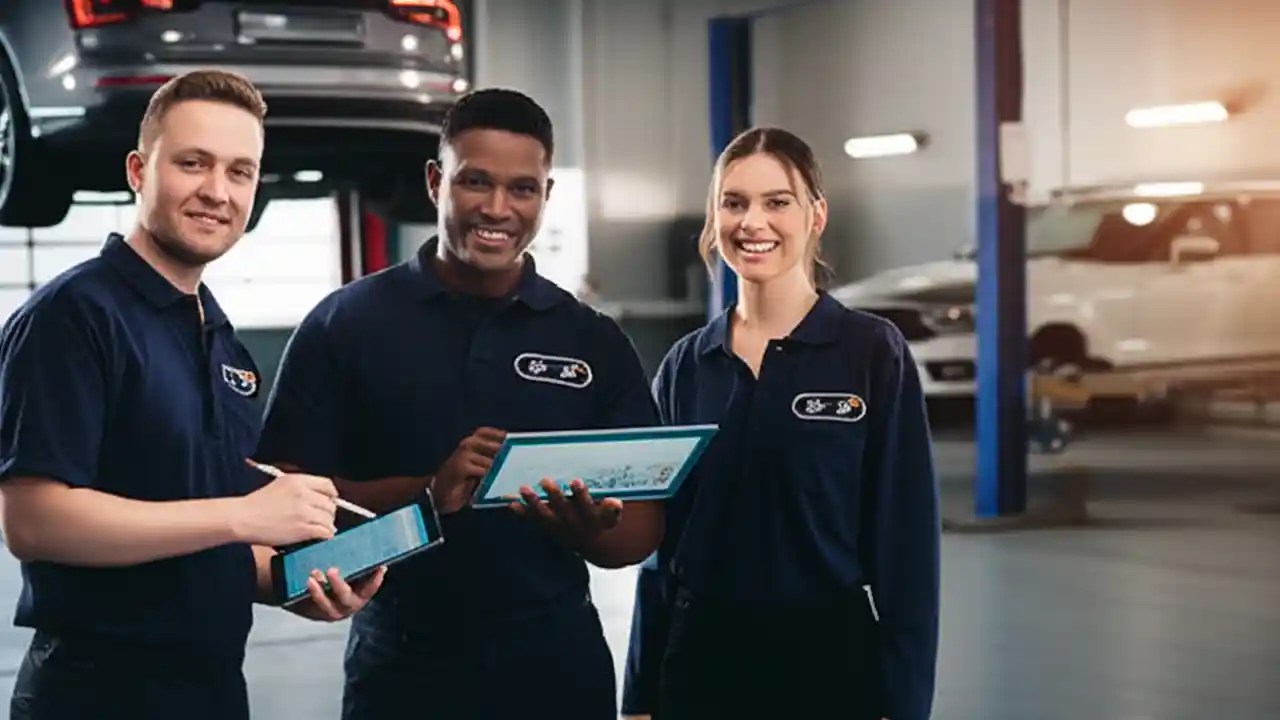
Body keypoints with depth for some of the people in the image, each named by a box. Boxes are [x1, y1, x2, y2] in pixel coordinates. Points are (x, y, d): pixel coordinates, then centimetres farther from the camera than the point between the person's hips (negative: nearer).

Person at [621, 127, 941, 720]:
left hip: (831, 662, -3)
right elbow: (662, 544, 9)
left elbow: (905, 539, -6)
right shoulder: (685, 365, 6)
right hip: (701, 663, 3)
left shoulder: (873, 353, -5)